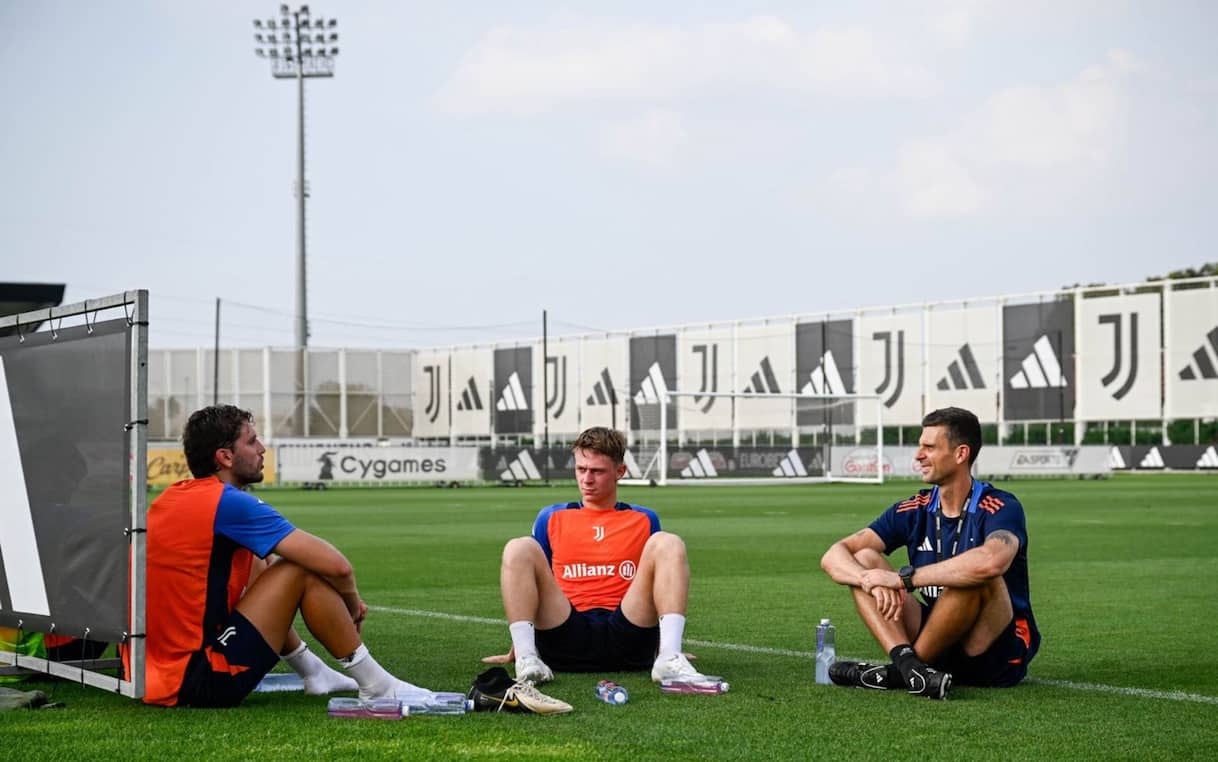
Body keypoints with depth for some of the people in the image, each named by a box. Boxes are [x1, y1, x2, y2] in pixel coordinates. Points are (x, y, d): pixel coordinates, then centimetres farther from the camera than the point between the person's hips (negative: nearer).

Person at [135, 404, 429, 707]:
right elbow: (337, 565, -15)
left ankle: (312, 671, 28)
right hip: (196, 685, -10)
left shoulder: (174, 496, 12)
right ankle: (376, 685, 3)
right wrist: (352, 602, 7)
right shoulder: (229, 503, -14)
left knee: (257, 564, 26)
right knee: (303, 571, -8)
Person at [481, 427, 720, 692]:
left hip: (627, 638, 0)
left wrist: (665, 646, 23)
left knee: (667, 544, -19)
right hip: (566, 637, 0)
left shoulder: (644, 520, 19)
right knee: (519, 549, -20)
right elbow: (532, 585, 22)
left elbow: (660, 585, 26)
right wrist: (516, 650, 22)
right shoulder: (551, 519, 18)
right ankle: (527, 660, -35)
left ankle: (670, 659, -35)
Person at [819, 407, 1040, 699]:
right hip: (942, 648, 5)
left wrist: (904, 578, -31)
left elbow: (990, 562, -39)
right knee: (863, 559, -6)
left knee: (975, 573, -34)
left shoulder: (1000, 508, -13)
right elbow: (833, 556, -3)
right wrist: (873, 582, -26)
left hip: (1002, 654, -5)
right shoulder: (914, 510, 4)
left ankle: (898, 673, -19)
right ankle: (907, 662, -30)